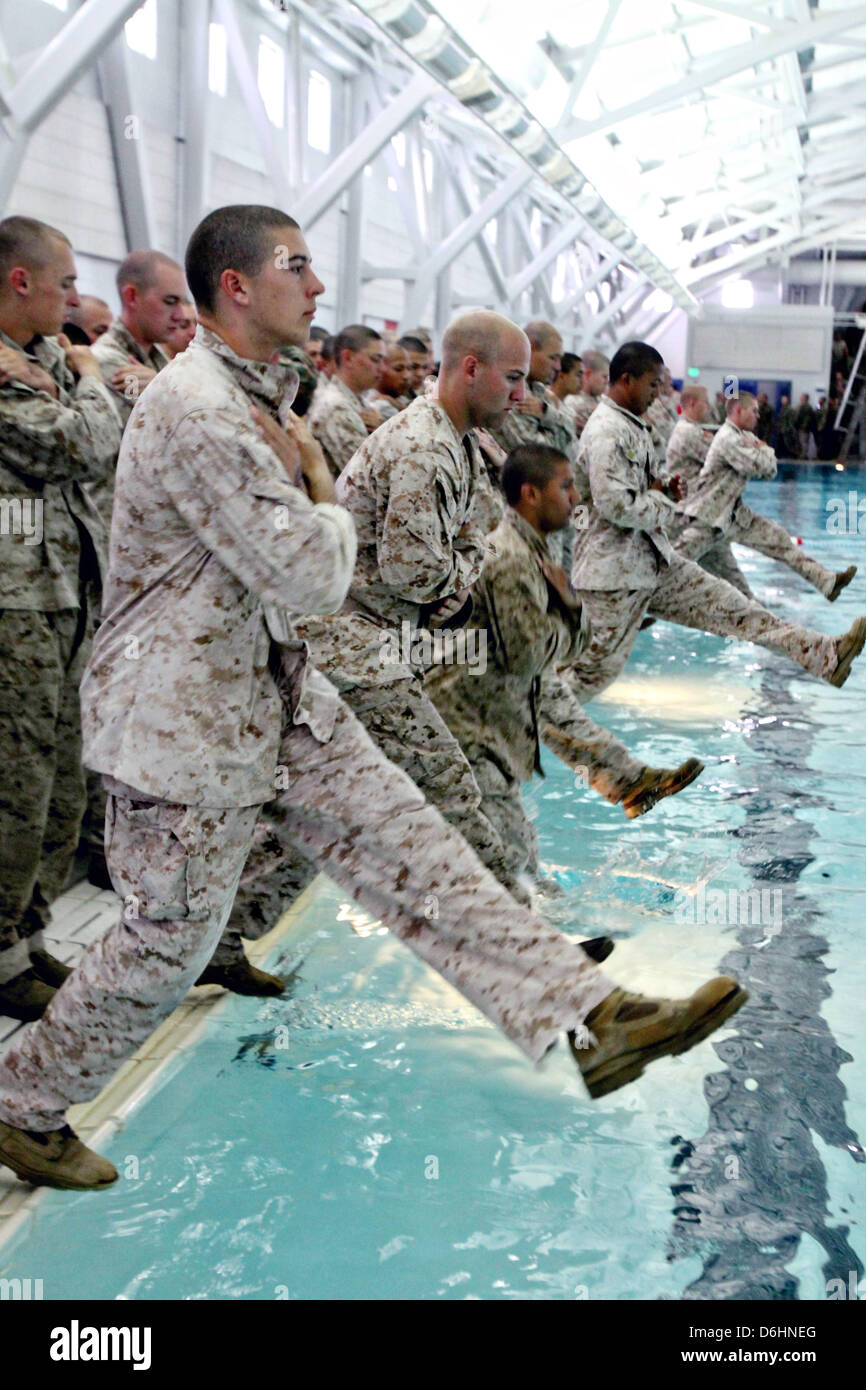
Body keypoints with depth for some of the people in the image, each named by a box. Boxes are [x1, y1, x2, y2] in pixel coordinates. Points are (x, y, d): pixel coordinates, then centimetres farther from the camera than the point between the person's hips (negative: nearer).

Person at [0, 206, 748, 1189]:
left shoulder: (259, 397, 12)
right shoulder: (197, 413, -23)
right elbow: (311, 573, -24)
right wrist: (322, 490, -6)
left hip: (274, 690, 9)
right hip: (182, 713, -9)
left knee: (407, 849, 3)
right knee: (168, 939, 4)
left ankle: (586, 1017, 4)